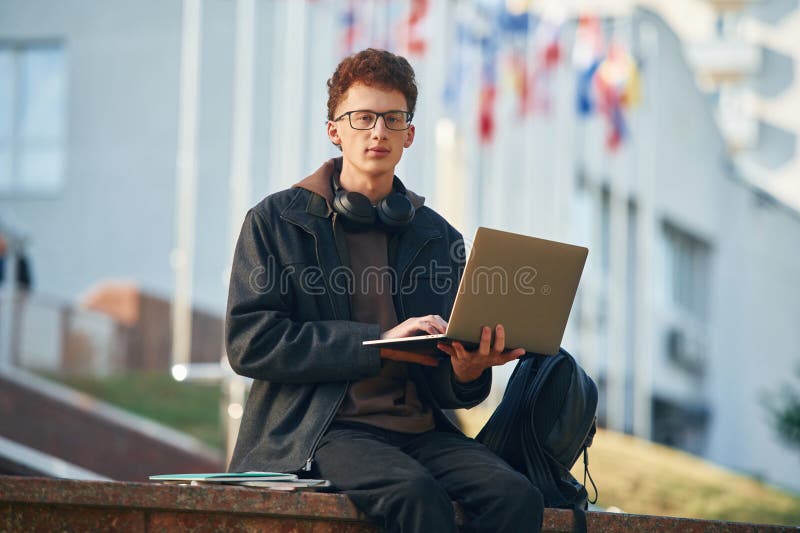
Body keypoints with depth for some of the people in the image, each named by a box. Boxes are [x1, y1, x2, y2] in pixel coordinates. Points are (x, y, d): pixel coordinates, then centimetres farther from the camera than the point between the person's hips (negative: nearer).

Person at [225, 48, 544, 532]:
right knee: (416, 493, -35)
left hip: (421, 430, 4)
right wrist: (378, 344, -13)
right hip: (319, 431, -4)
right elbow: (249, 342, -5)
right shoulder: (275, 221, 8)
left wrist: (467, 371, -9)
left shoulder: (439, 237, 18)